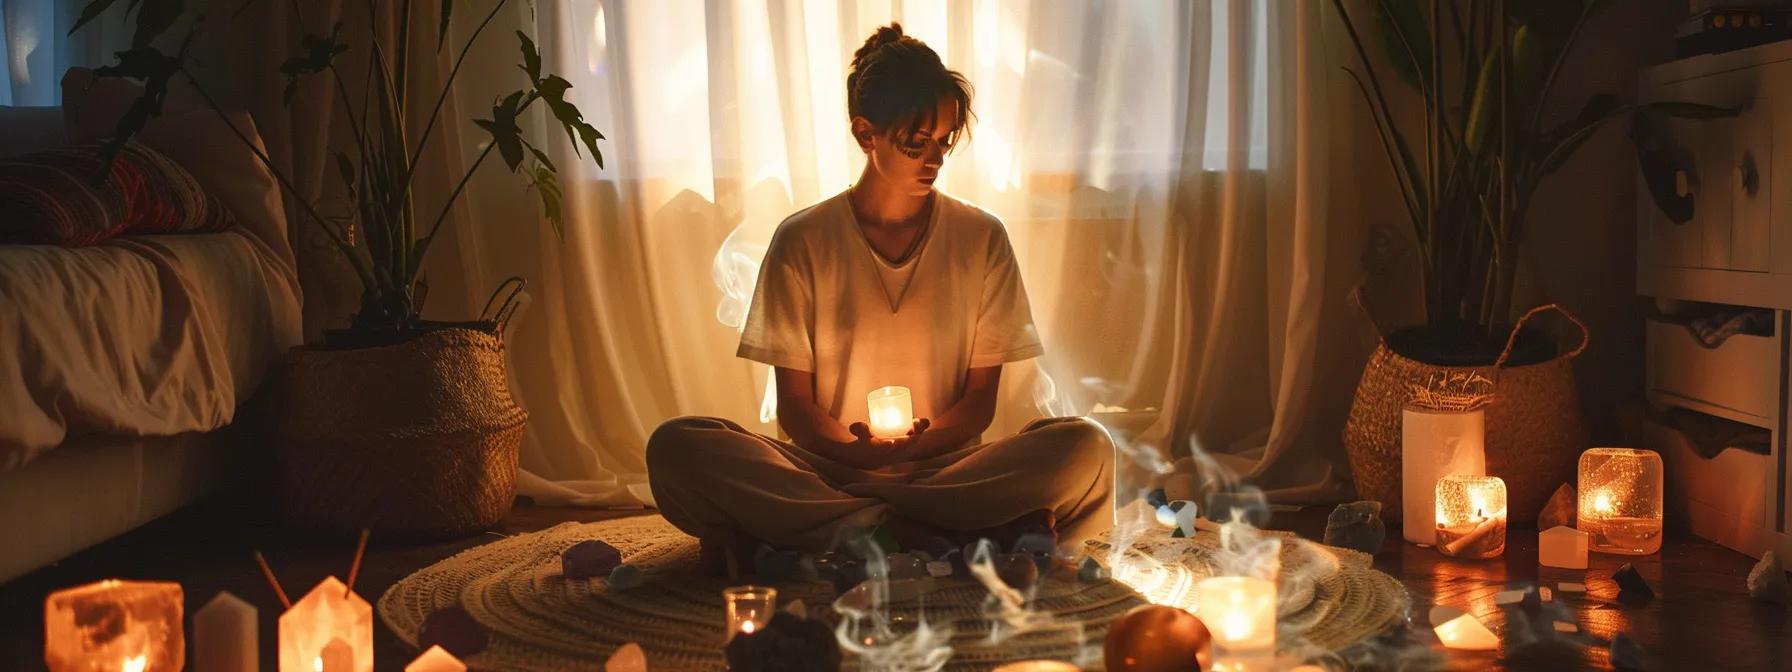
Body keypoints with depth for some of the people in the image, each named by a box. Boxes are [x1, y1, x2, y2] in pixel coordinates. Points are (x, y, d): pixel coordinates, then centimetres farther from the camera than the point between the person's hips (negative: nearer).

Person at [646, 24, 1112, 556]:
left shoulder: (981, 238, 5)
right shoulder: (802, 241, 3)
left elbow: (980, 400, 5)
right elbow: (795, 407, 2)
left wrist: (914, 446, -17)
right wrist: (859, 451, -20)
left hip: (946, 470, 1)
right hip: (827, 470, 0)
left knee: (1086, 448, -27)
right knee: (676, 446, -27)